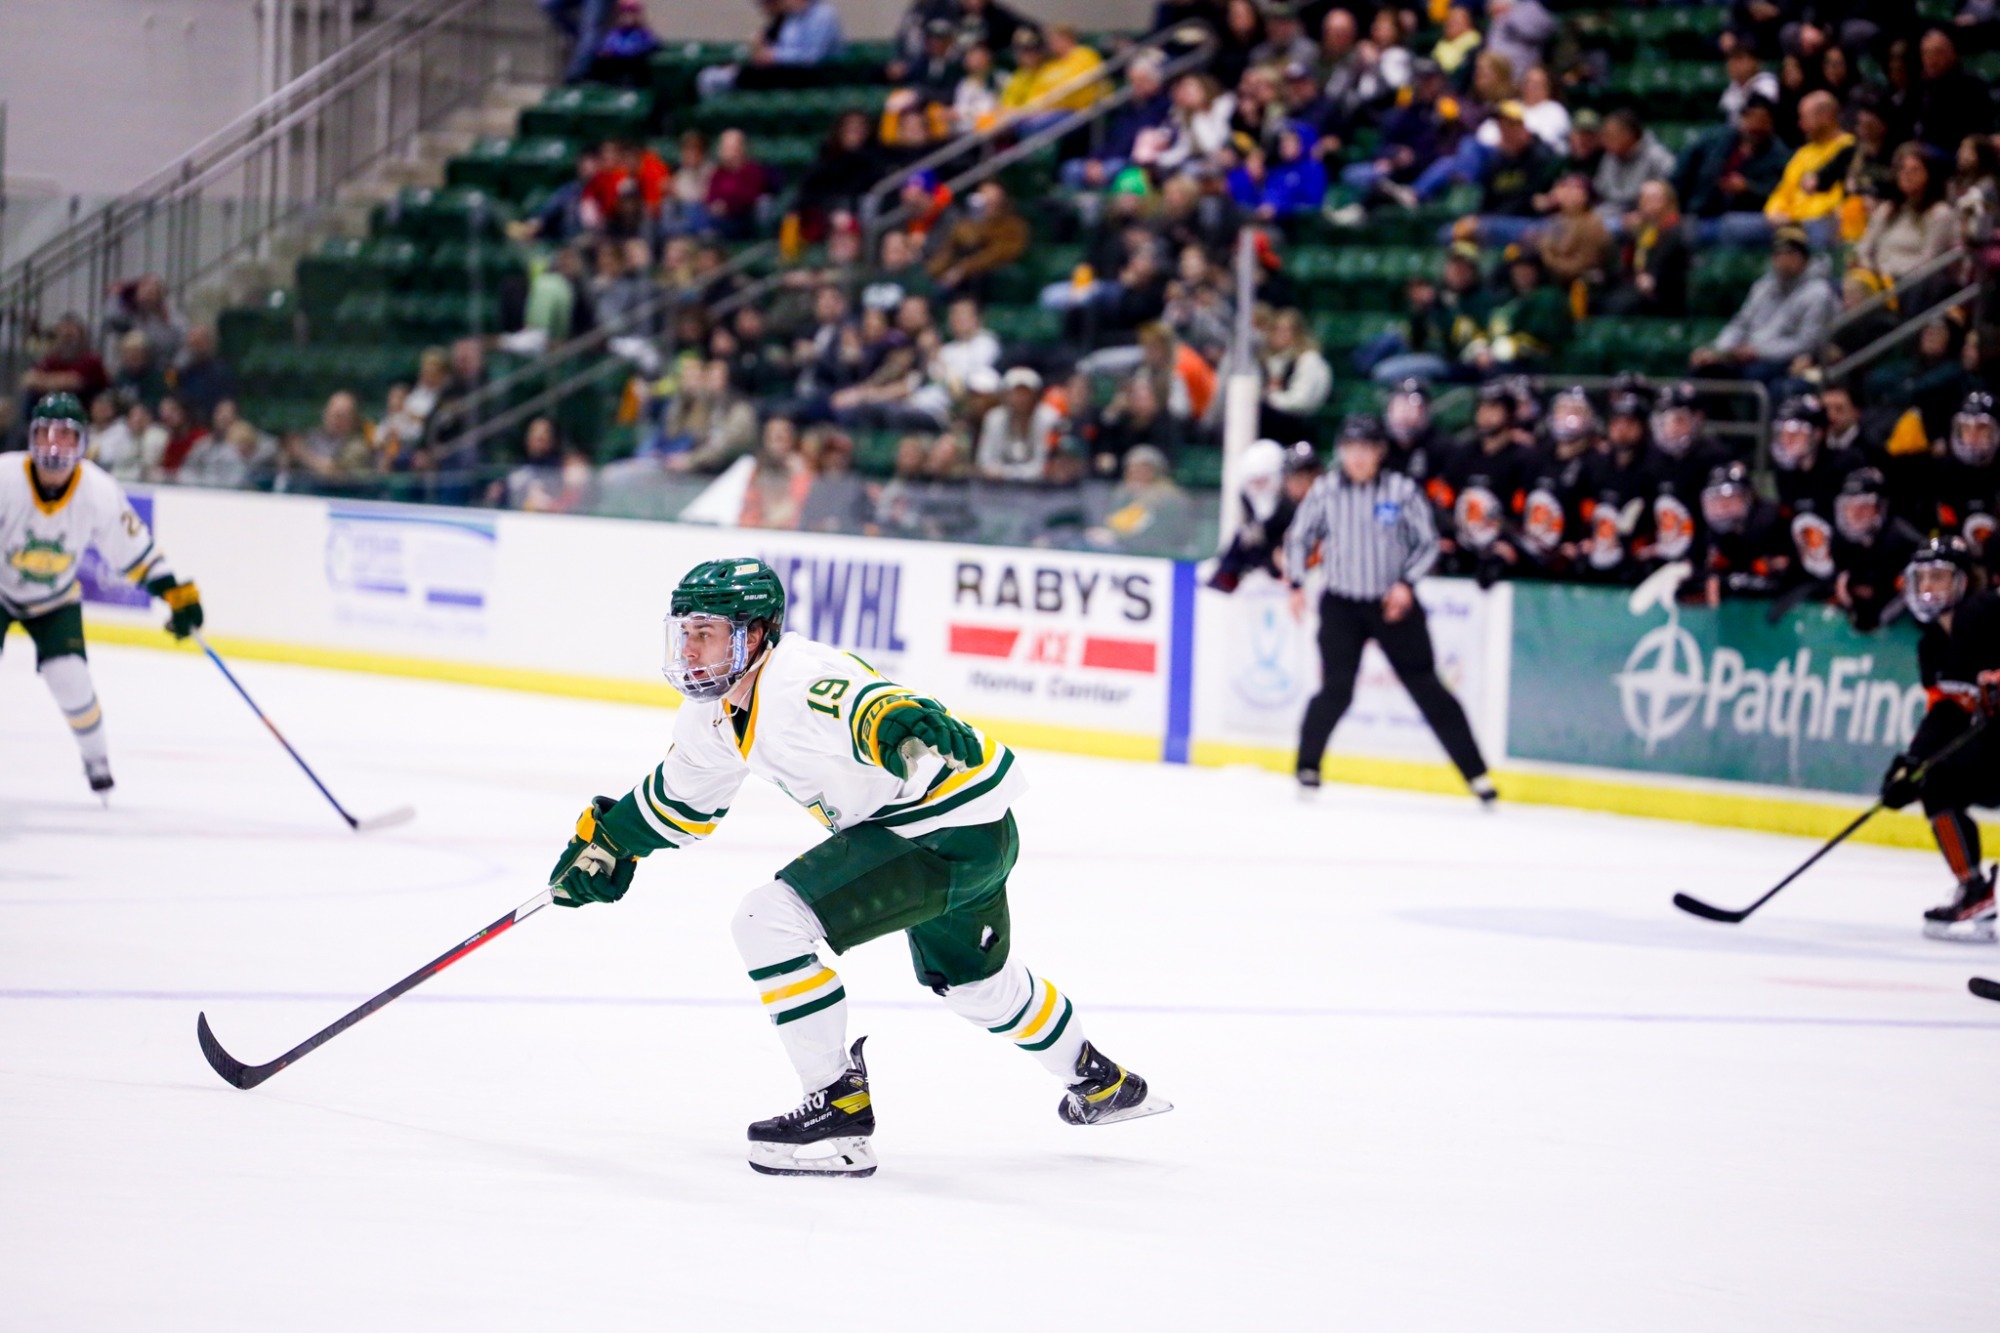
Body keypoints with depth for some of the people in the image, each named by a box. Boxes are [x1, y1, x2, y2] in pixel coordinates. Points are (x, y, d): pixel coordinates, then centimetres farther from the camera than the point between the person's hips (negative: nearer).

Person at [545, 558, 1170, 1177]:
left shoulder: (801, 681, -28)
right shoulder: (718, 710, 2)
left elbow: (876, 709, -49)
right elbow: (682, 791, 22)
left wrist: (910, 732, -70)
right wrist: (606, 842, 19)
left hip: (962, 834, -11)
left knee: (771, 920, -21)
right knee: (975, 982, 33)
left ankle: (839, 1107, -14)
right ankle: (1100, 1083, 57)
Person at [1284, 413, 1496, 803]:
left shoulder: (1403, 491, -5)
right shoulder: (1325, 491, -2)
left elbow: (1428, 543, 1)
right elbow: (1299, 538, 10)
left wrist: (1406, 583, -12)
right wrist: (1296, 585, -1)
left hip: (1394, 605, 0)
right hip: (1341, 606, 0)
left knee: (1427, 688, 1)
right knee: (1336, 690, -12)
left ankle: (1476, 772, 6)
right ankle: (1308, 764, 8)